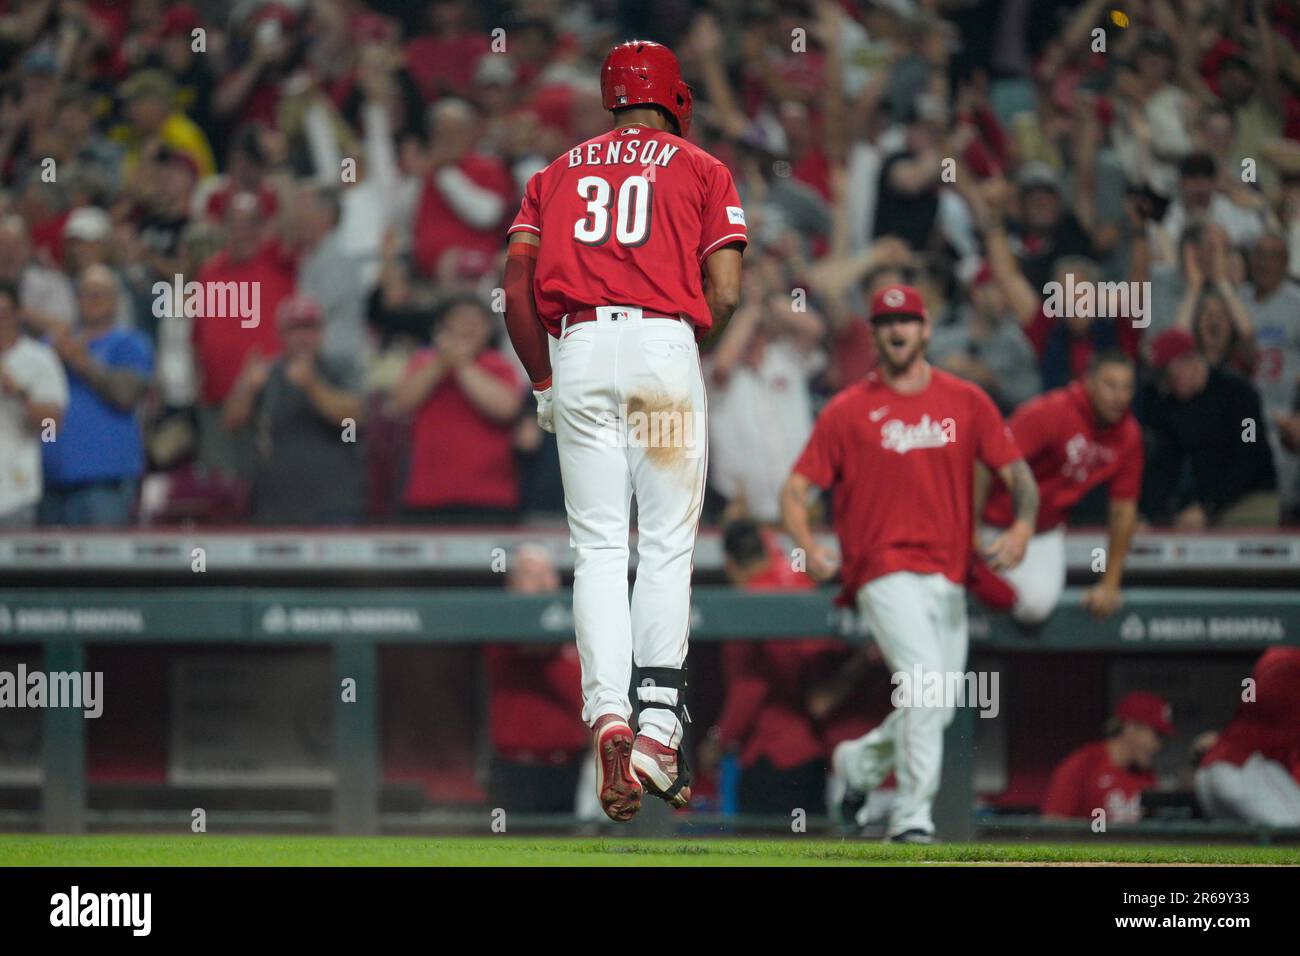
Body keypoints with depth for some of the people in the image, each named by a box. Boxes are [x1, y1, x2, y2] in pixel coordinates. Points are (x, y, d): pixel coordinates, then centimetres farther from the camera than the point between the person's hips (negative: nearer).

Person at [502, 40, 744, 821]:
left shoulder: (557, 174, 19)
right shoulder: (701, 171, 11)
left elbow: (517, 289, 7)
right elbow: (725, 296, -1)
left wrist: (545, 384, 15)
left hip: (577, 347, 2)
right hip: (665, 344, -2)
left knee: (599, 550, 2)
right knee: (667, 545, 3)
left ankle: (609, 719, -15)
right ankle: (659, 725, -5)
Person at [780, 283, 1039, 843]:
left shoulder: (966, 402, 10)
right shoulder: (849, 410, 1)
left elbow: (1017, 472, 9)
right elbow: (795, 489, 0)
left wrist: (1022, 527, -12)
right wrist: (811, 552, -18)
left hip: (948, 577, 5)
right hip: (884, 573, -5)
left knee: (938, 709, 11)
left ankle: (859, 760, 38)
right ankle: (913, 814, -18)